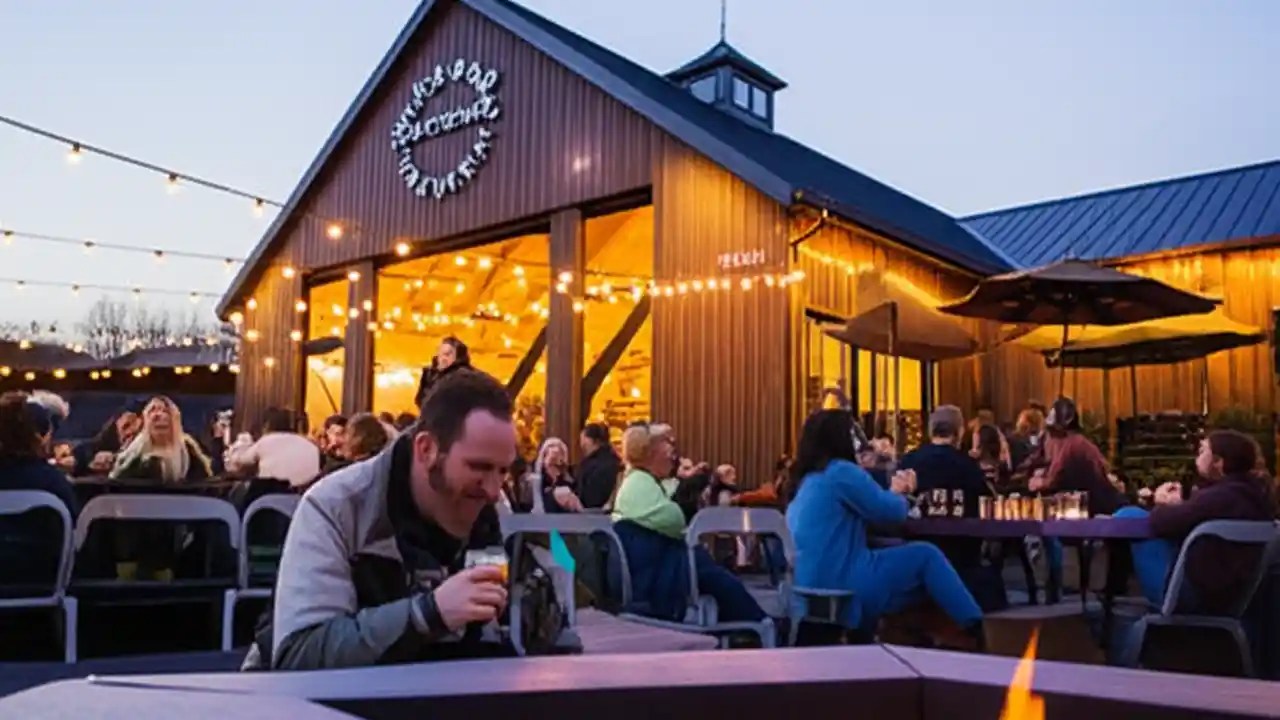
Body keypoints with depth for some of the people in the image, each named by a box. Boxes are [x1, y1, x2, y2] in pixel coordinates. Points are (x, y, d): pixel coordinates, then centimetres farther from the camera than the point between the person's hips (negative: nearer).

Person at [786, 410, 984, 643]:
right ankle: (977, 629, 7)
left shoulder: (805, 480, 17)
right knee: (927, 556, 1)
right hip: (843, 587, -9)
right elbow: (891, 512, -4)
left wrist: (894, 491, 15)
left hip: (814, 588, 9)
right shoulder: (841, 472, -11)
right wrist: (896, 493, 17)